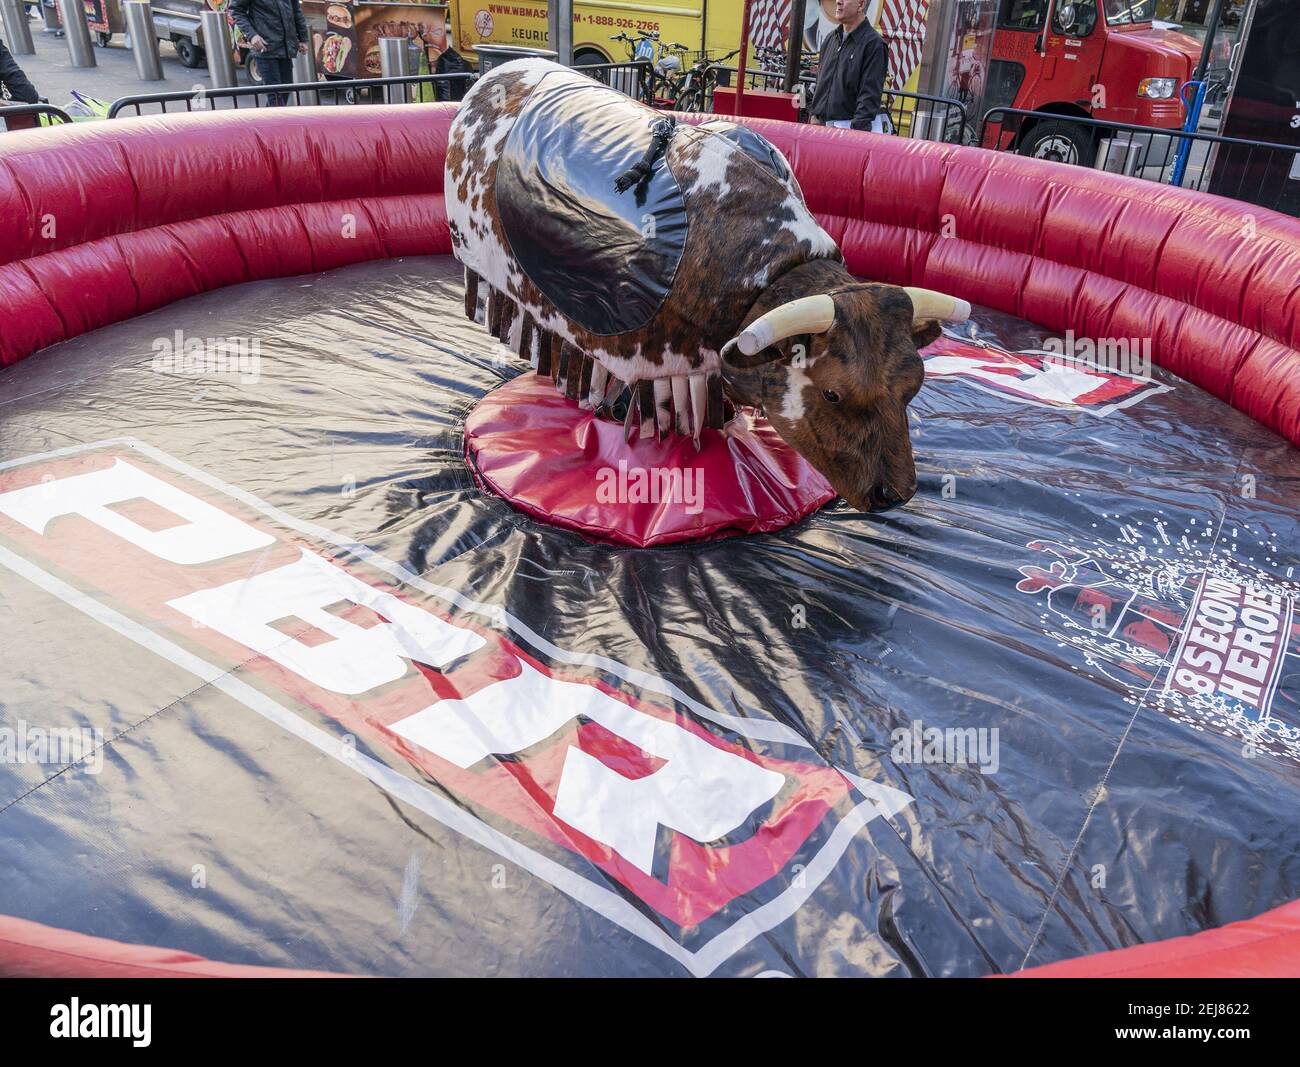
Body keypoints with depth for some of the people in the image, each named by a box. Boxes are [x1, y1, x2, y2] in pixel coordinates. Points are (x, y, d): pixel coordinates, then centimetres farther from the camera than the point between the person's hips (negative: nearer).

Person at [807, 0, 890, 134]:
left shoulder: (874, 44, -7)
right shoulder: (831, 38, 16)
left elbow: (870, 94, -14)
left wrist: (857, 129, -21)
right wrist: (814, 114, 13)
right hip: (823, 124, 7)